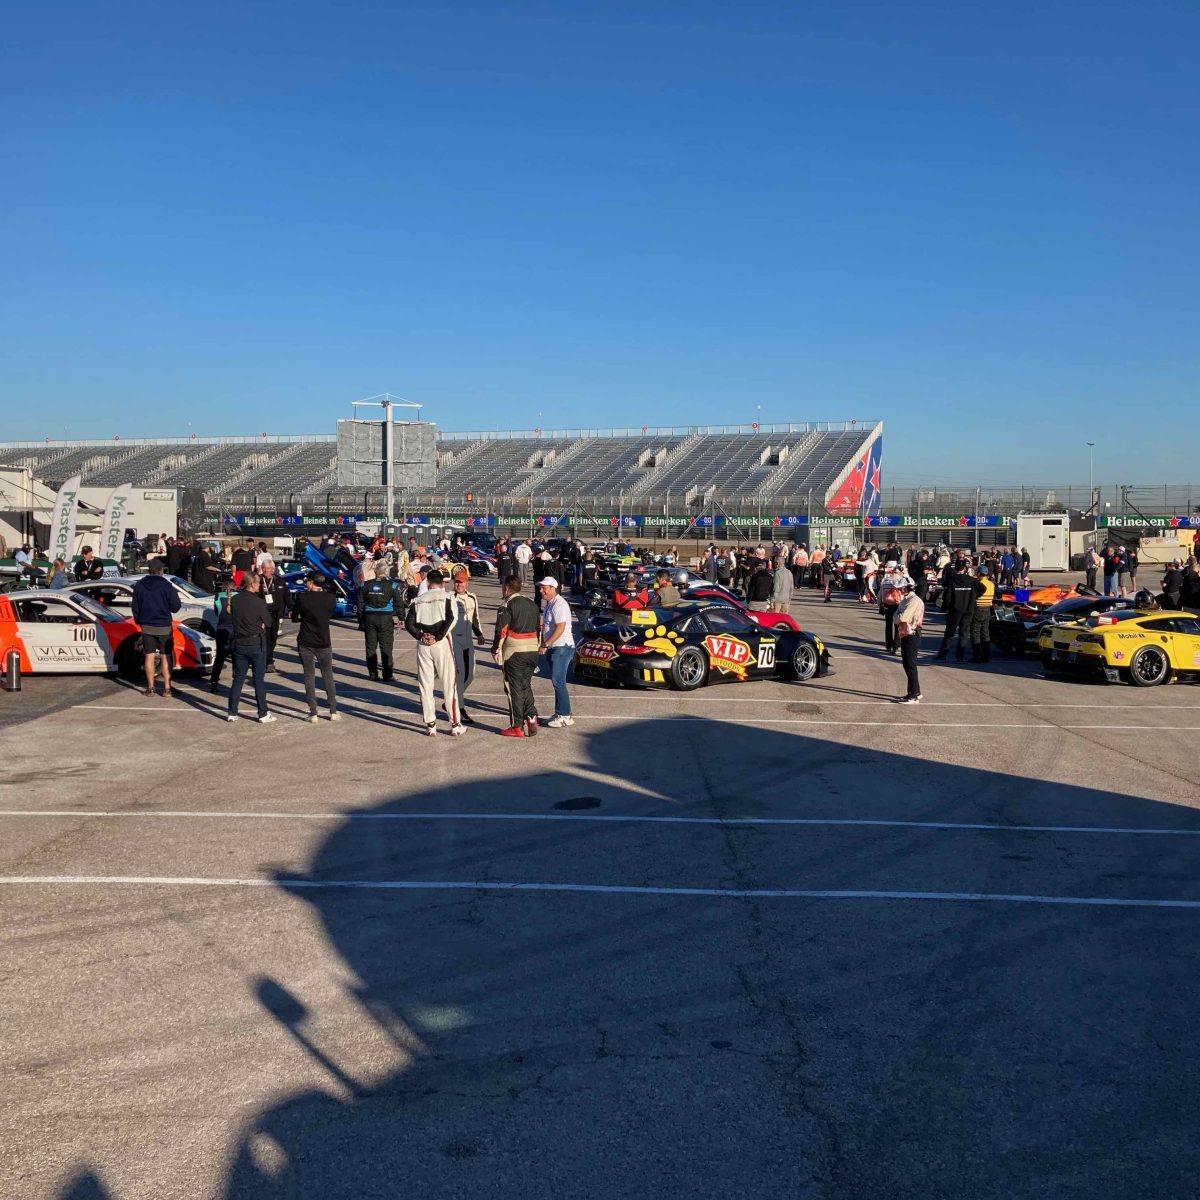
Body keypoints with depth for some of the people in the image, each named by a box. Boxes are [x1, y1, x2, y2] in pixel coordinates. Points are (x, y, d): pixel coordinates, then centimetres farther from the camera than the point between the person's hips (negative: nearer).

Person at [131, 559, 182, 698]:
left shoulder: (139, 585, 0)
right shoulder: (166, 585, -12)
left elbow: (135, 607, 6)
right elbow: (175, 607, -9)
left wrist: (139, 621, 21)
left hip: (147, 627, 3)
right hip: (164, 627, -3)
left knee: (149, 656, 8)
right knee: (166, 657, 4)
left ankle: (150, 688, 9)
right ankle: (167, 688, 3)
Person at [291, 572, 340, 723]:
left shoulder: (302, 598, -11)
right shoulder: (330, 598, -7)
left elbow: (294, 617, 1)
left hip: (305, 643, -1)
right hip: (324, 643, 1)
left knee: (309, 677, 6)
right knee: (328, 676, 13)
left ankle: (313, 713, 5)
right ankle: (333, 711, 15)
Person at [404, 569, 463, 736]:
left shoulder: (418, 600, 8)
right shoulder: (446, 598, 0)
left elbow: (409, 623, -1)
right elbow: (450, 619, -15)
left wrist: (421, 636, -5)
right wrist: (438, 637, -12)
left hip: (423, 645, 2)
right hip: (442, 643, -2)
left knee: (425, 685, 9)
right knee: (449, 684, 4)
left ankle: (430, 725, 10)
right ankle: (455, 725, 7)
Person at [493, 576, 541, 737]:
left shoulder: (507, 605, -9)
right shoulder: (532, 604, 13)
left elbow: (501, 631, -13)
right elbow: (539, 626, 17)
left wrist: (496, 651, -4)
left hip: (514, 651, -6)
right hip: (532, 650, 6)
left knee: (514, 689, 1)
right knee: (526, 686, 17)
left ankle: (517, 727, 4)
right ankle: (531, 718, 3)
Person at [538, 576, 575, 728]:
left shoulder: (559, 605, -17)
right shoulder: (548, 604, 13)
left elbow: (560, 629, -23)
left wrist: (545, 644, -20)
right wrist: (543, 643, 9)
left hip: (562, 647, -10)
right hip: (553, 648, 10)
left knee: (558, 682, -10)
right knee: (556, 681, 13)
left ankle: (565, 716, -5)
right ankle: (560, 713, 20)